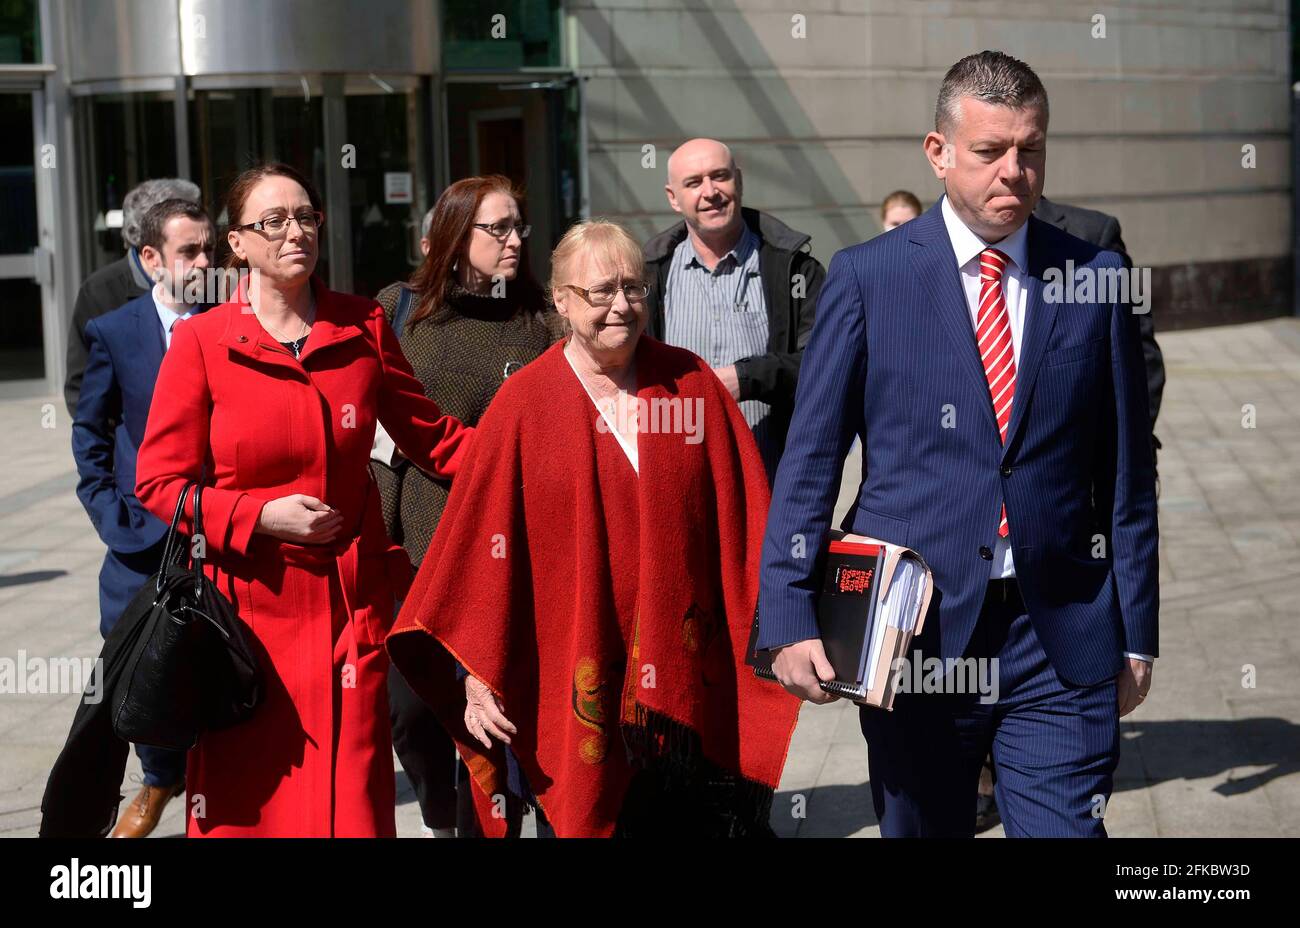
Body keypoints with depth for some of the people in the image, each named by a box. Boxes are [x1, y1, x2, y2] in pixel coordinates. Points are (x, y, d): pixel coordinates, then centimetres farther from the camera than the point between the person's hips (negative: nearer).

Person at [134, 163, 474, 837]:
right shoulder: (201, 342, -3)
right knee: (246, 804, 4)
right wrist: (262, 515, -13)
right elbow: (160, 482, -2)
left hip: (349, 598, 2)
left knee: (351, 797, 1)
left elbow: (432, 437, 10)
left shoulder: (363, 327, 5)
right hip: (246, 599, -2)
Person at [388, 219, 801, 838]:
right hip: (575, 690, -2)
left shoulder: (693, 385, 2)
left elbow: (742, 522, 5)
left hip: (688, 684, 2)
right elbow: (485, 543, -4)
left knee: (691, 818, 9)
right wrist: (477, 674, -6)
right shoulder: (524, 404, -4)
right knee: (581, 816, 8)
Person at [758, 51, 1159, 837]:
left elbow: (1127, 472, 7)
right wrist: (790, 620, -8)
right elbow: (809, 462, 0)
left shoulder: (1095, 277, 5)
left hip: (1063, 639, 1)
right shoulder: (867, 276, 0)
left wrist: (1137, 632, 7)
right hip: (913, 631, 0)